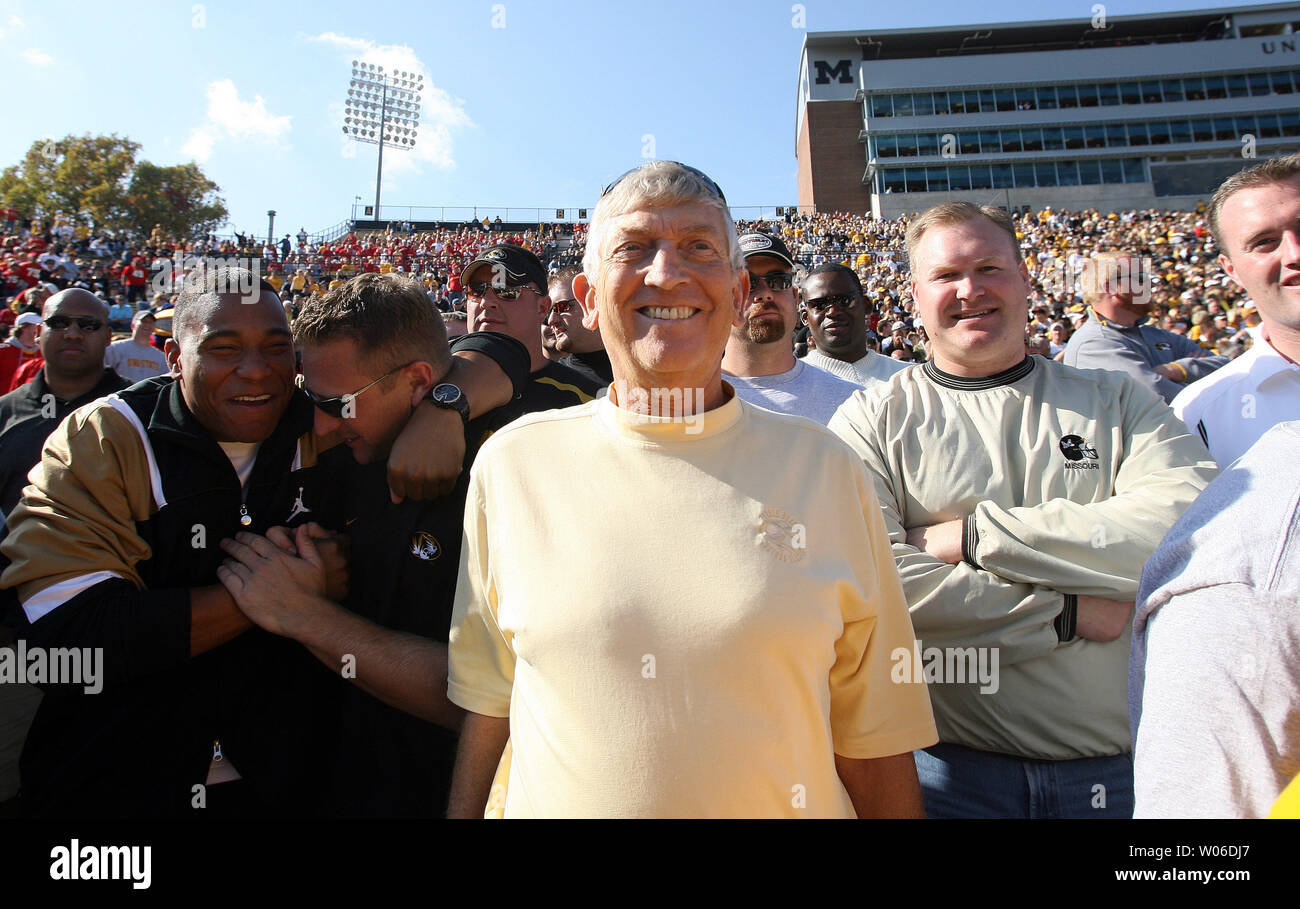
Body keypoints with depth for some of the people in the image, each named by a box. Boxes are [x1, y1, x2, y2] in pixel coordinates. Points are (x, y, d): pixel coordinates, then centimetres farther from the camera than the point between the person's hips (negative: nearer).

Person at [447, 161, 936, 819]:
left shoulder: (824, 469, -8)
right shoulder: (511, 462, -7)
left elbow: (873, 732, -4)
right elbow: (485, 701, 0)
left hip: (788, 805, 1)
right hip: (558, 801, 1)